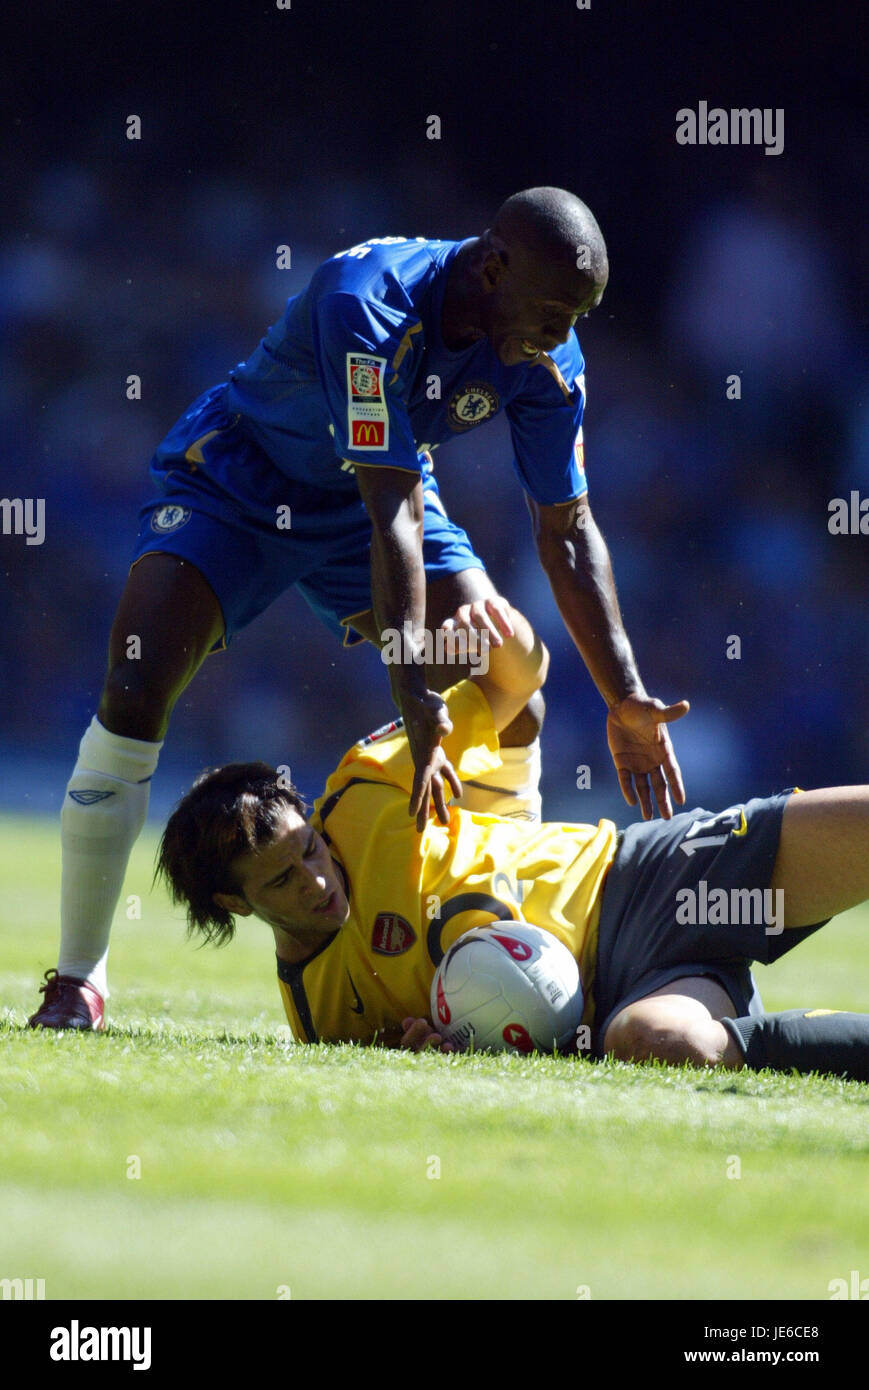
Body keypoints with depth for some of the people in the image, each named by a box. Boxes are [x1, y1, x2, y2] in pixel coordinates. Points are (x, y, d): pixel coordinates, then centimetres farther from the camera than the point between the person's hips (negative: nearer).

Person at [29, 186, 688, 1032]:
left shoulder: (546, 360, -19)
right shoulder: (368, 303, -38)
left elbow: (566, 533, -9)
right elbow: (392, 515, -42)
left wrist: (625, 699, -15)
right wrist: (414, 700, -45)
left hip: (375, 494, 5)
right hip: (235, 479, -5)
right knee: (136, 689, -23)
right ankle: (76, 980, -12)